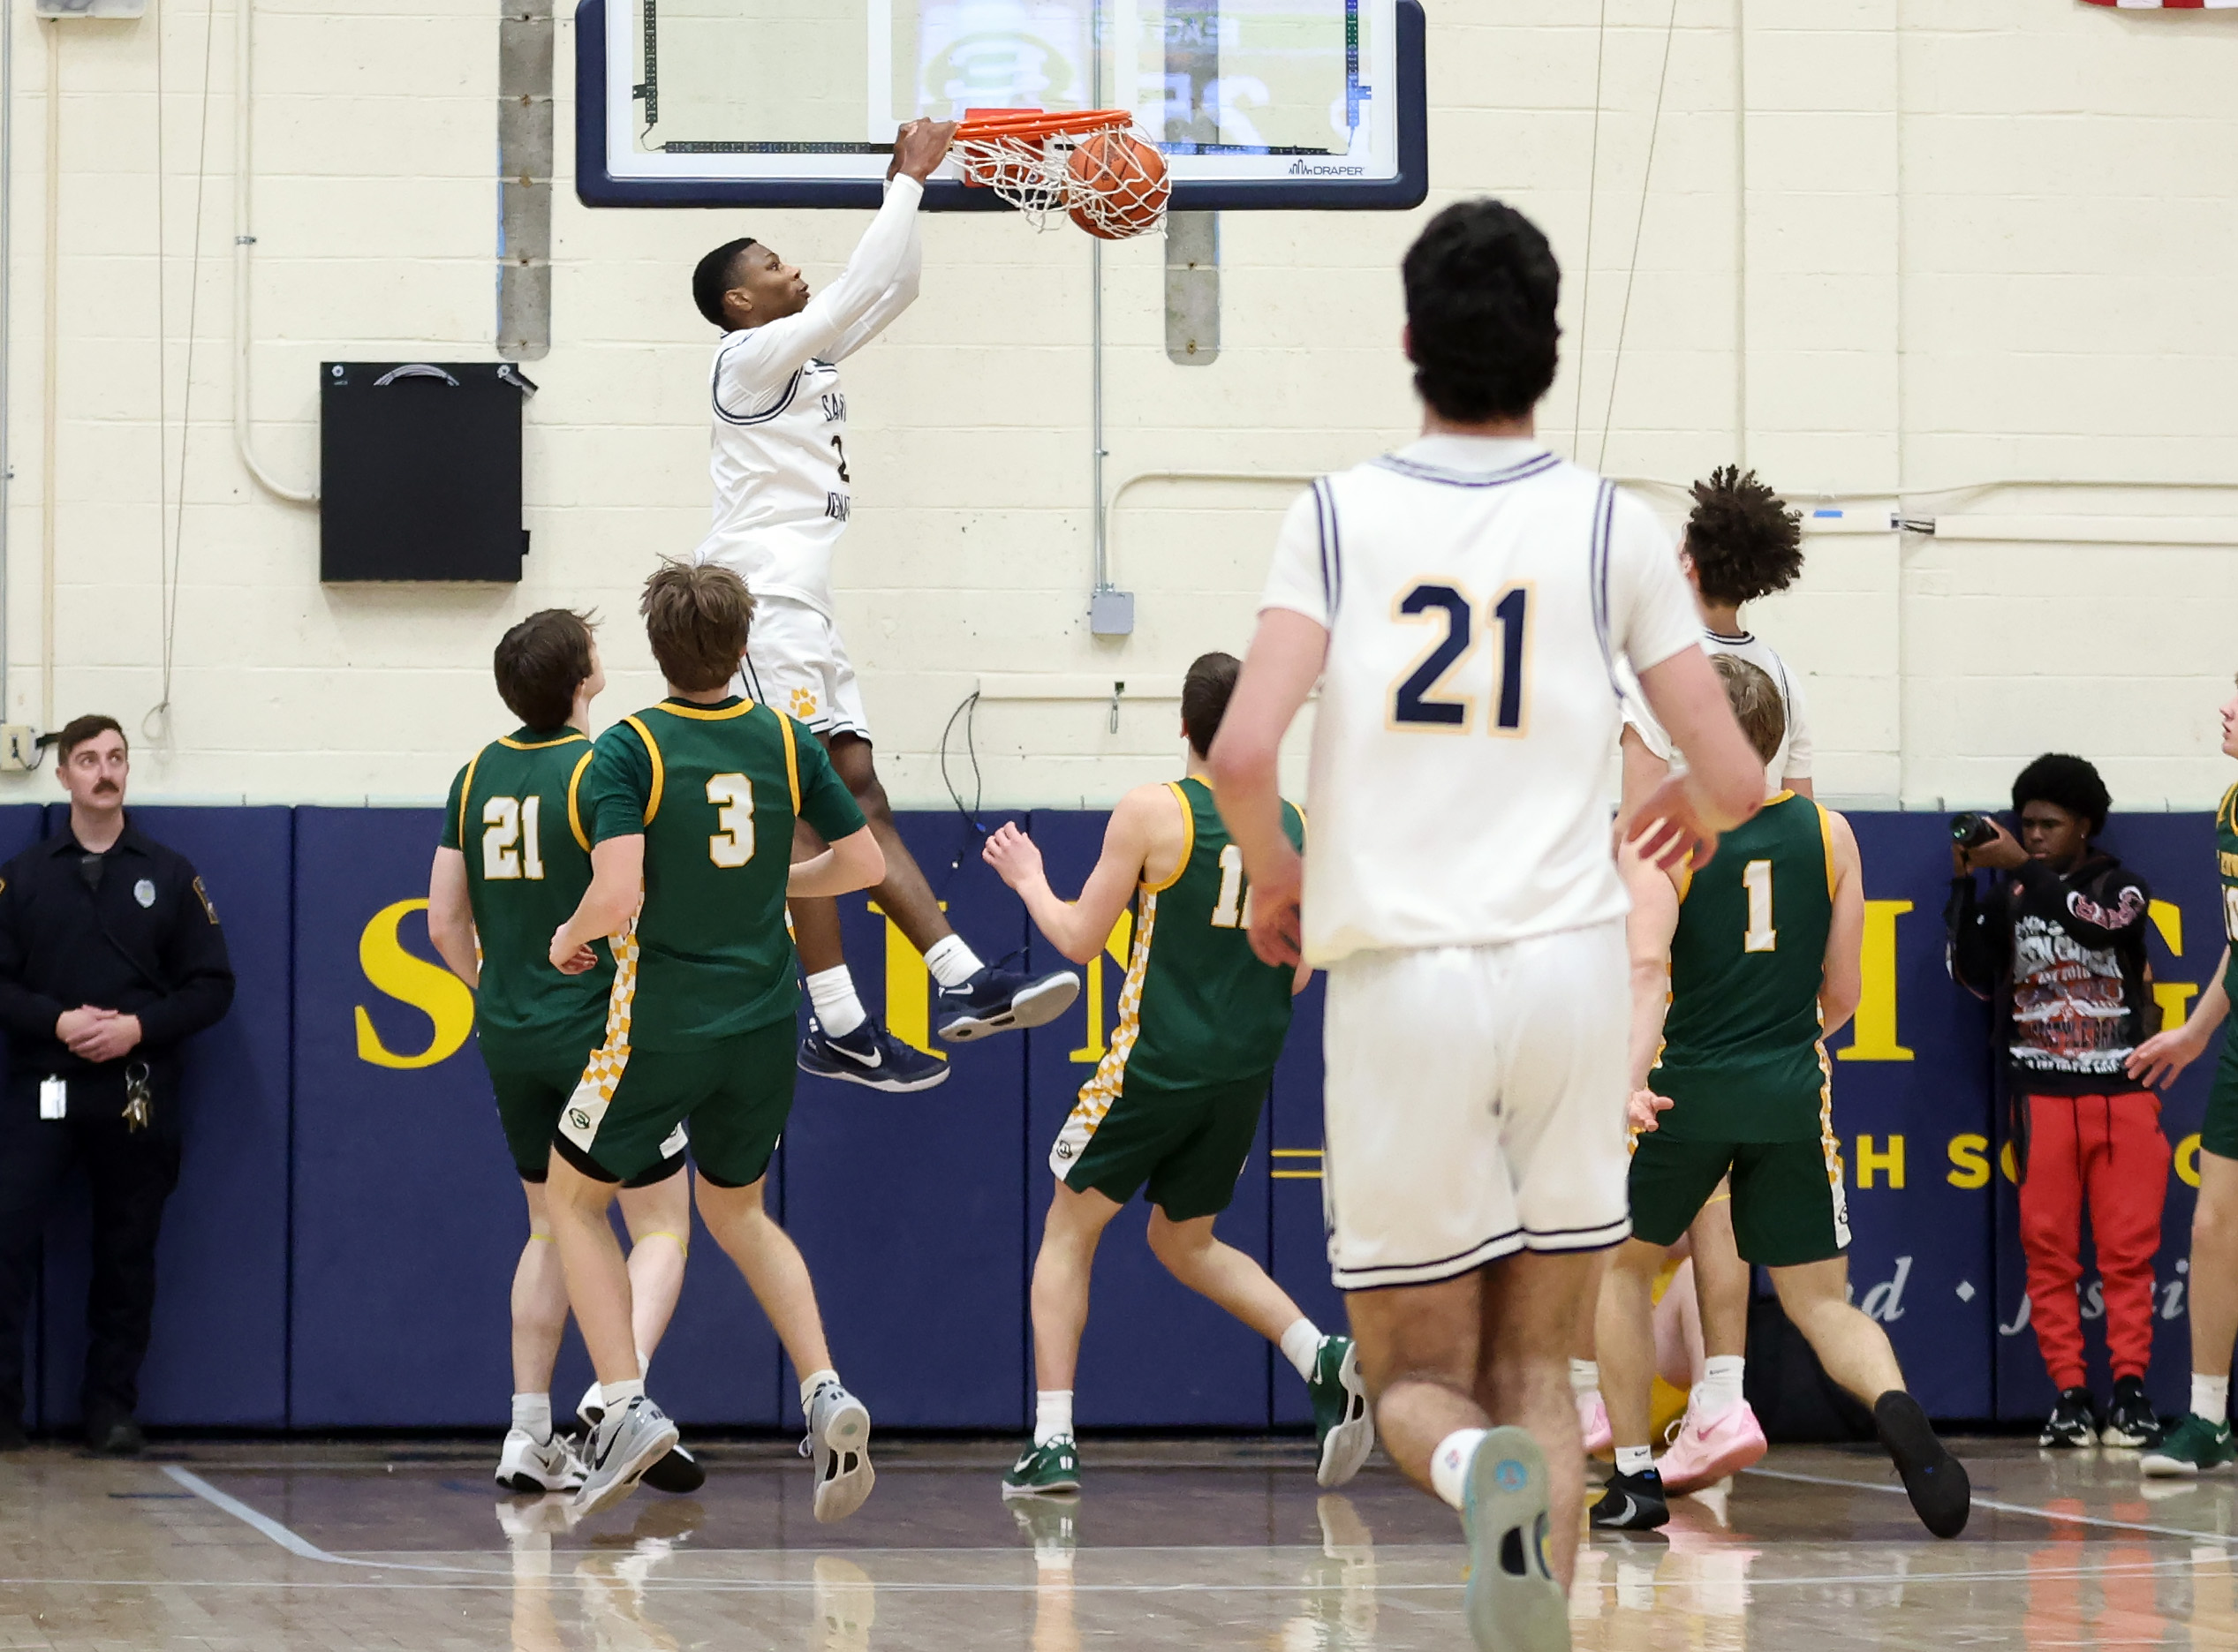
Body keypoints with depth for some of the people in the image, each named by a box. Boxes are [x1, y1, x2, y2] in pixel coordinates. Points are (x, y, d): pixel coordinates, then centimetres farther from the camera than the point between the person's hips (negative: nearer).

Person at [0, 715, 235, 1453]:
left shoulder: (169, 874, 8)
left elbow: (212, 987, 4)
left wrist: (140, 1026, -11)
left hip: (136, 1097, 0)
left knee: (127, 1255, 4)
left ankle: (112, 1406, 12)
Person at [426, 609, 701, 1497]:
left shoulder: (478, 774, 7)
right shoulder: (601, 769, -12)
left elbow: (445, 921, 9)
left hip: (512, 1040, 6)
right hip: (602, 1032, -6)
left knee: (553, 1228, 17)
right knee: (661, 1226, 1)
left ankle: (529, 1434, 15)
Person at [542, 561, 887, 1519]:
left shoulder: (629, 751, -12)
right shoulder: (784, 740, 2)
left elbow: (617, 894, -22)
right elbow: (863, 862, 6)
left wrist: (569, 938, -1)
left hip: (661, 1027, -4)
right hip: (765, 1025, 5)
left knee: (574, 1198, 16)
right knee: (736, 1210, 23)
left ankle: (625, 1405, 0)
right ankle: (824, 1394, 3)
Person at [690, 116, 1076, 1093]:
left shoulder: (805, 356, 18)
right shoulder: (753, 357, -8)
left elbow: (885, 291, 23)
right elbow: (858, 292, -15)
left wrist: (905, 185, 12)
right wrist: (910, 180, -8)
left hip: (803, 610, 10)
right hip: (763, 602, -10)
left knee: (859, 795, 6)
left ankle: (965, 986, 3)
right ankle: (838, 1030, -12)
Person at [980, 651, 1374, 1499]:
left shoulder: (1151, 812, -9)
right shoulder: (1295, 825, 4)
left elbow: (1079, 938, -3)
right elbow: (1297, 975, 10)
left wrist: (1029, 881, 14)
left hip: (1155, 1067, -5)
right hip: (1244, 1076, 5)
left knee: (1068, 1231, 11)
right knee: (1183, 1241, 23)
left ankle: (1052, 1442, 2)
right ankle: (1323, 1357, 0)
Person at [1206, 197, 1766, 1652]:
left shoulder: (1340, 514, 0)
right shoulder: (1612, 526, 3)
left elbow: (1242, 756, -12)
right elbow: (1737, 782, 0)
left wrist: (1276, 878, 9)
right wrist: (1689, 810, 24)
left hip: (1397, 980, -1)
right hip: (1568, 963, 1)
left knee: (1417, 1378, 8)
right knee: (1537, 1360, 15)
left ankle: (1485, 1472, -26)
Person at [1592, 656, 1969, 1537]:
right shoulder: (1828, 834, 8)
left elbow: (1649, 966, -19)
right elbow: (1842, 993, 11)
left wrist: (1630, 1077, -28)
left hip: (1686, 1093, -2)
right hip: (1792, 1098, 2)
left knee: (1622, 1264, 22)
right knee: (1821, 1302, 6)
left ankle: (1635, 1478, 18)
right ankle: (1895, 1407, -27)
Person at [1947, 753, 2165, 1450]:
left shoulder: (2123, 887, 7)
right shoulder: (2006, 898, 10)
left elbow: (2095, 924, -14)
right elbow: (1975, 976, 0)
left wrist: (2022, 868, -17)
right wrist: (1964, 886, -6)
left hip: (2122, 1094, -1)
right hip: (2040, 1097, 1)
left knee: (2127, 1250, -4)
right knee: (2049, 1251, -4)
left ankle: (2130, 1391, -1)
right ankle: (2070, 1397, -2)